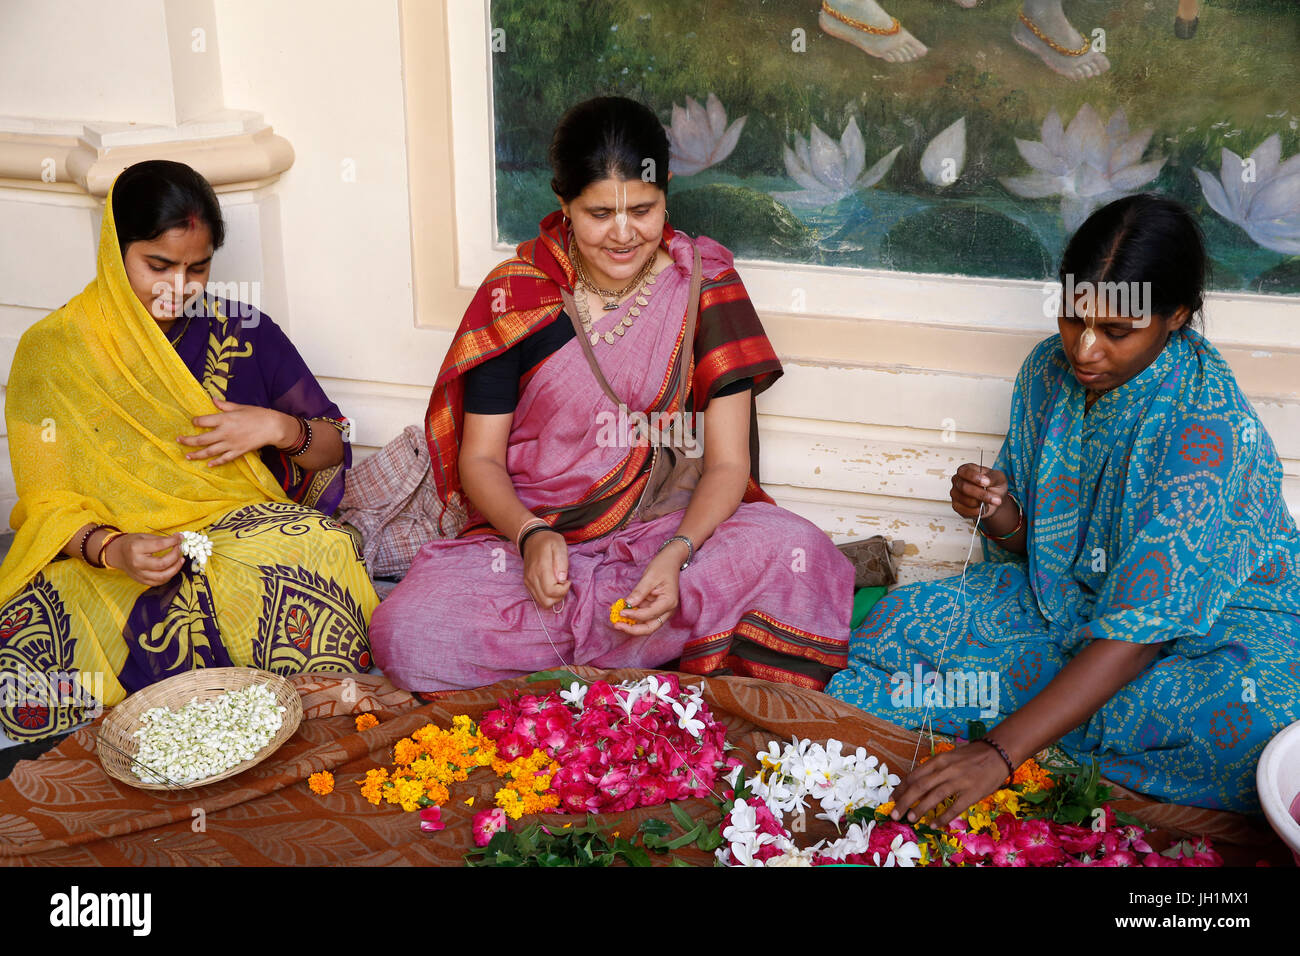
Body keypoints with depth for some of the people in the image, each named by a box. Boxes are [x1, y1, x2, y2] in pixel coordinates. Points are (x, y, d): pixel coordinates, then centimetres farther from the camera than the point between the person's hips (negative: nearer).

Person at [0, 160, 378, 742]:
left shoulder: (244, 332, 6)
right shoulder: (52, 352, 2)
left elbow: (332, 448, 13)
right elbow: (48, 506, 1)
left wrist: (278, 428, -10)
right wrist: (112, 549, -20)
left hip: (248, 539, 0)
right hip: (104, 563, 0)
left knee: (317, 547, -37)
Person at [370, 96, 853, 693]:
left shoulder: (705, 286, -2)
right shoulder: (515, 296, -2)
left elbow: (727, 463, -5)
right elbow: (480, 457, 2)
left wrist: (676, 554, -24)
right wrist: (529, 534, -20)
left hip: (671, 528, 0)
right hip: (536, 536, 0)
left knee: (795, 550, -31)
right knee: (407, 637, -28)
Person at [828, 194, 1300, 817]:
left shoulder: (1210, 424, -28)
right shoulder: (1050, 369, -7)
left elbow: (1144, 622, -35)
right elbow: (1034, 544, 5)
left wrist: (1000, 752, -42)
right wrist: (999, 514, -21)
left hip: (1216, 624, -4)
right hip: (1073, 597, 4)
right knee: (904, 620, -16)